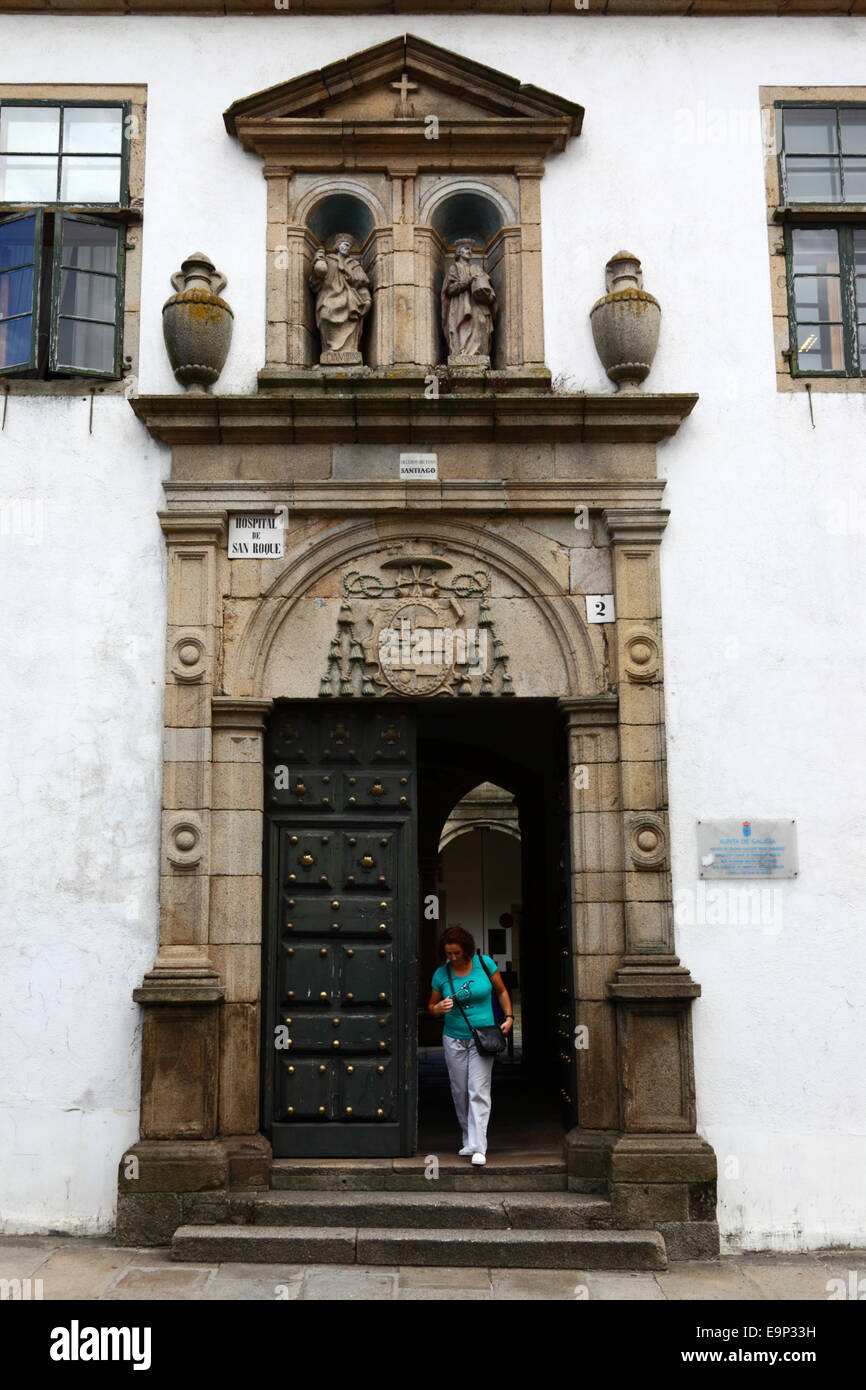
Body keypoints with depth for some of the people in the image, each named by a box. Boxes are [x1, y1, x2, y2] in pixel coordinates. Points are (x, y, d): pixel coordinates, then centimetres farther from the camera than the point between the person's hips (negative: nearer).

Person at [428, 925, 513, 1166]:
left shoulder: (485, 963, -4)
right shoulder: (441, 974, -2)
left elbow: (501, 992, 9)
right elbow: (431, 1007, 8)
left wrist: (509, 1017, -3)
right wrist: (439, 1008, -14)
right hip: (454, 1039, 2)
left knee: (478, 1092, -8)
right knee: (460, 1092, 7)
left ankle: (478, 1147, -8)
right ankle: (468, 1139, 24)